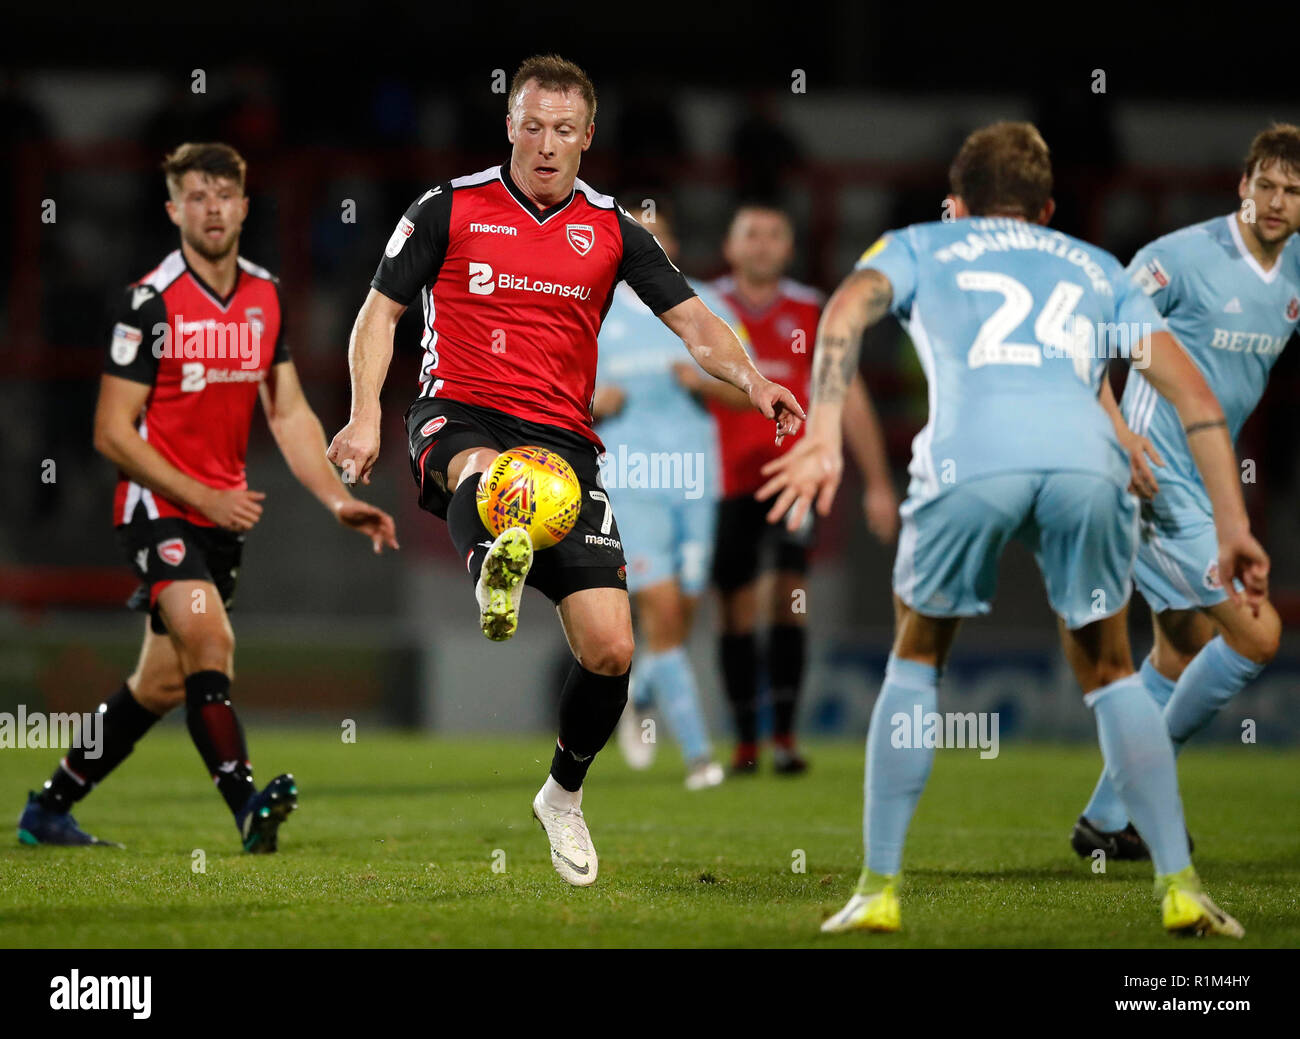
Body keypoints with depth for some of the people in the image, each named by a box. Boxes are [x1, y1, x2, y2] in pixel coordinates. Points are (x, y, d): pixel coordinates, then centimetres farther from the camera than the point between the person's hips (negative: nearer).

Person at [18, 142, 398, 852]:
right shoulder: (149, 301, -12)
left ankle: (50, 807, 23)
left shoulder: (265, 296, 7)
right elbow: (112, 433, -12)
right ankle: (248, 807, -36)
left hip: (224, 513, 7)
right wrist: (204, 497, -17)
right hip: (158, 507, -7)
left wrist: (338, 500, -2)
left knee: (164, 682, 10)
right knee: (209, 640, -27)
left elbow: (288, 413, 11)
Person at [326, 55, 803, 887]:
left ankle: (565, 793, 19)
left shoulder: (611, 230, 10)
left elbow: (693, 320, 4)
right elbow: (381, 311, 8)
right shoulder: (450, 209, 4)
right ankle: (497, 574, -76)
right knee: (480, 471, -43)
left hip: (562, 437, 2)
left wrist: (748, 378, -16)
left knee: (610, 647, -6)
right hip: (462, 415, -2)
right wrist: (366, 416, -7)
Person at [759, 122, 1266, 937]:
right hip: (1087, 459, 1)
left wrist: (823, 439, -2)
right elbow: (1193, 392, 26)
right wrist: (1233, 525, 23)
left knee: (916, 662, 22)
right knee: (1109, 671, 22)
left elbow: (847, 309, 9)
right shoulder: (1098, 268, 36)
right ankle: (1181, 888, 12)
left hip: (971, 458, -1)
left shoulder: (921, 246, 31)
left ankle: (880, 889, 17)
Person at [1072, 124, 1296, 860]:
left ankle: (1107, 819, 24)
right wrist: (1118, 431, -27)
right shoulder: (1183, 256, -16)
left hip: (1207, 484, 9)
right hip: (1159, 480, -9)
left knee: (1185, 652, 15)